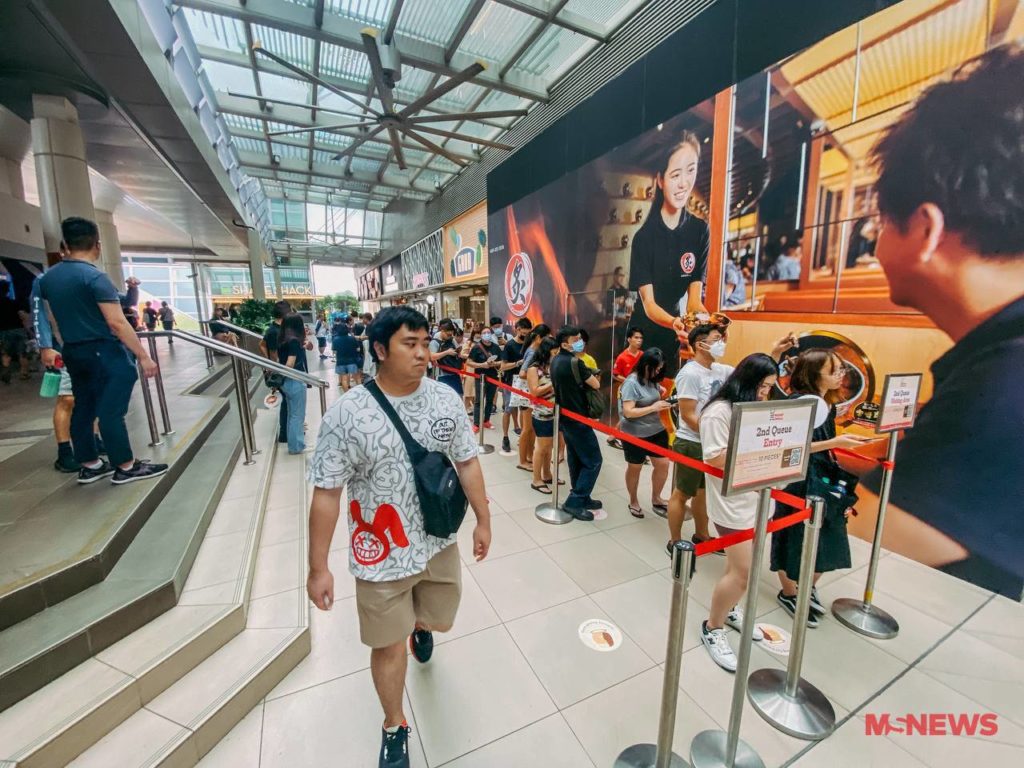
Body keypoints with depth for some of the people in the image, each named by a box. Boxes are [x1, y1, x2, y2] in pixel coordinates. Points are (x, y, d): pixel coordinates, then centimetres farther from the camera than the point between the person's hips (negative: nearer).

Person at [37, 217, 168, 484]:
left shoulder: (47, 278, 8)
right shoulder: (94, 277, -17)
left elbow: (52, 319, 17)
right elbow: (117, 323, -24)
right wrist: (144, 356, -21)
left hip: (73, 352, 8)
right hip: (104, 351, -8)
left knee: (83, 408, 13)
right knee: (110, 410, -6)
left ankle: (89, 465, 22)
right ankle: (126, 467, 1)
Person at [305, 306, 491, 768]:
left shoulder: (446, 398, -9)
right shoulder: (346, 414, -20)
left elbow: (467, 463, 0)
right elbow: (326, 493, -13)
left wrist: (483, 521, 5)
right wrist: (318, 567, -8)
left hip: (439, 544, 4)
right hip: (382, 556, -3)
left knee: (440, 620, 25)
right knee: (388, 645, 16)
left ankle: (419, 625, 64)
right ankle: (394, 726, 48)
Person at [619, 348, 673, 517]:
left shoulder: (652, 380, 2)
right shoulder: (631, 383, -21)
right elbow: (628, 412, -25)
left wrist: (664, 403, -3)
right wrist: (653, 408, -26)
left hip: (656, 430, 7)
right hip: (635, 434, -7)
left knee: (663, 464, 9)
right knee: (635, 468, 12)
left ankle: (656, 499, 32)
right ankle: (633, 502, 33)